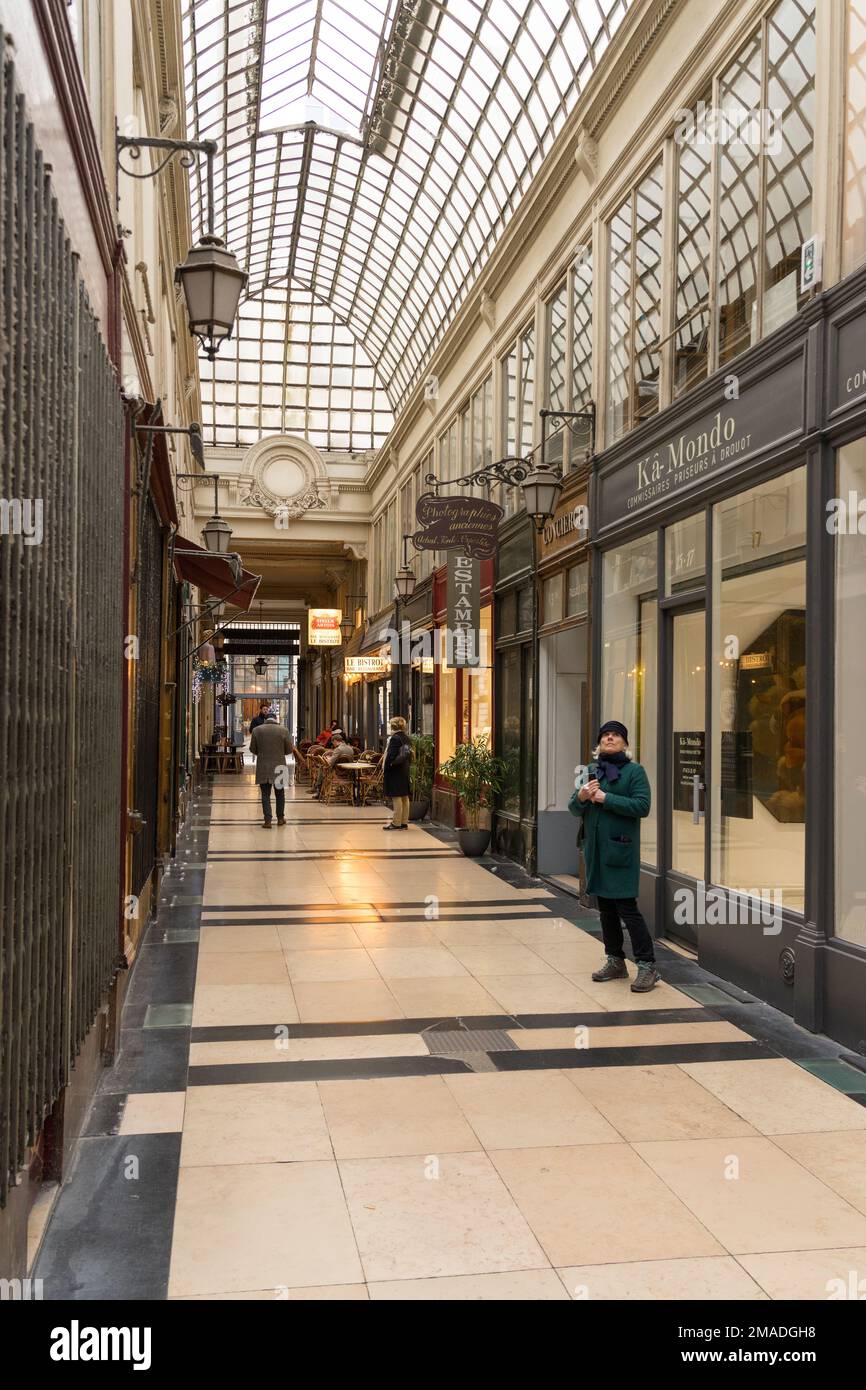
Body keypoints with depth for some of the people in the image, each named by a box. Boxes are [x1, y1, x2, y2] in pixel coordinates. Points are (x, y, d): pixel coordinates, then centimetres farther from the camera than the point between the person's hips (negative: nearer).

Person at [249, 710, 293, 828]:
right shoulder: (283, 730, -5)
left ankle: (268, 820, 0)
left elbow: (252, 749, 2)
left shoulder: (257, 730, -3)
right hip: (278, 766, 0)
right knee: (280, 793, 15)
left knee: (265, 794, 4)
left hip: (263, 767, 0)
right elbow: (289, 749, -1)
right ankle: (280, 818, 22)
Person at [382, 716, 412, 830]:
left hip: (395, 770, -9)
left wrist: (385, 769, -12)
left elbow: (390, 756, -19)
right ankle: (404, 822, 15)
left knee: (396, 797, -5)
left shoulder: (394, 738, -15)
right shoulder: (406, 738, 11)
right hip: (405, 770, 9)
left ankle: (396, 823, -2)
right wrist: (406, 766, 16)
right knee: (404, 797, 10)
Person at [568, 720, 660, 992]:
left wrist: (606, 799, -18)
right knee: (605, 907, 12)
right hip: (595, 847, 6)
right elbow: (574, 808, 13)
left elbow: (643, 806, -15)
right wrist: (581, 797, -10)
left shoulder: (634, 771, -4)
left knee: (626, 906, -9)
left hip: (621, 848, -6)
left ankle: (647, 965, -2)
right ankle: (615, 962, 24)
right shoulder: (590, 771, 13)